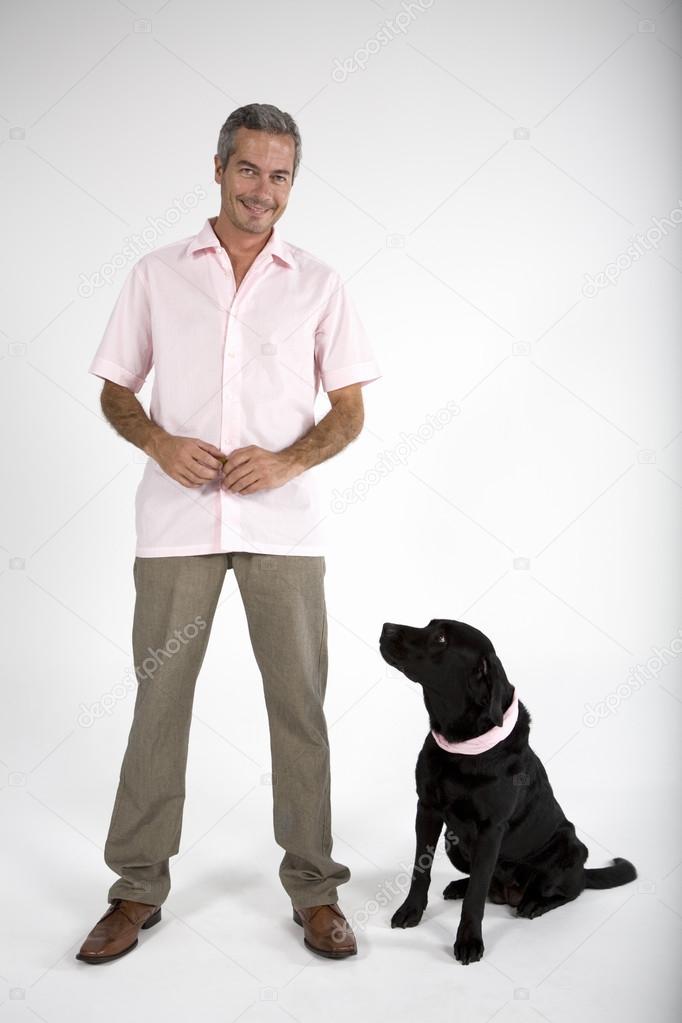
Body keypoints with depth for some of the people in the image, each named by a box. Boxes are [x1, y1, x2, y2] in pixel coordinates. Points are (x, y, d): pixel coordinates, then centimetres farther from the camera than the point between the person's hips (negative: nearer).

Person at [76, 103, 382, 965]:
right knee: (159, 700, 6)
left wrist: (287, 460, -11)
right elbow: (115, 392, 10)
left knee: (299, 705, 4)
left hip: (283, 521, 0)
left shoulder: (317, 285, 9)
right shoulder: (156, 275, 9)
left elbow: (349, 409, 7)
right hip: (176, 520, 0)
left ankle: (313, 887, 19)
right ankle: (138, 887, 21)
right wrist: (160, 441, -11)